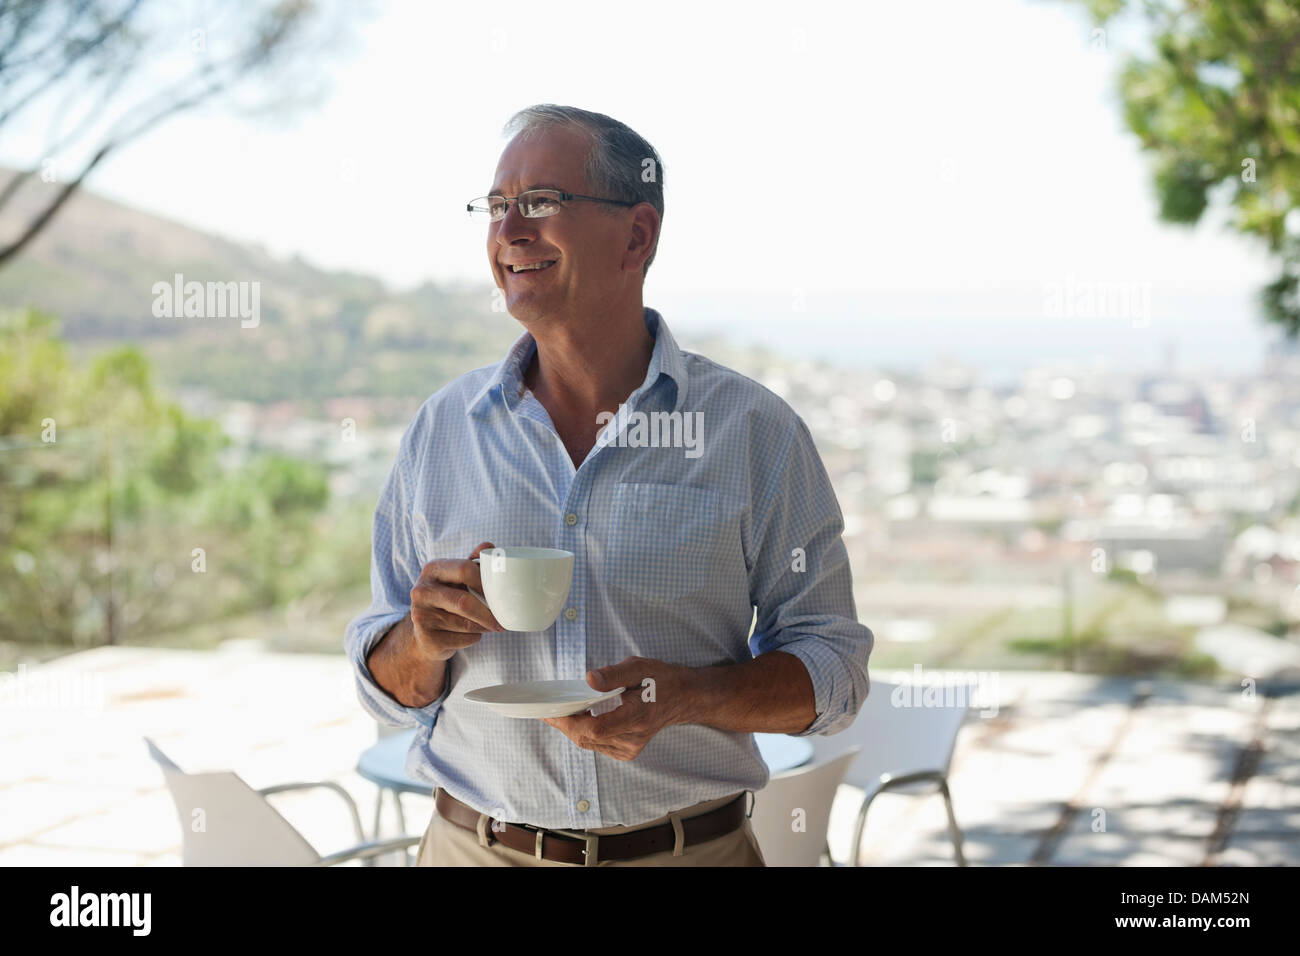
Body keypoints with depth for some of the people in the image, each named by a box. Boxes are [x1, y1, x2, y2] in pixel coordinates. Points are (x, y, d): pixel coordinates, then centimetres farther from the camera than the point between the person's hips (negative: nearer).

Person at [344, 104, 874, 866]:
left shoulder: (755, 431, -5)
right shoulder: (441, 430, 2)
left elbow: (832, 665, -3)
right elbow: (392, 688, 7)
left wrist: (687, 696, -20)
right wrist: (423, 641, -16)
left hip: (693, 848, -1)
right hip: (478, 846, 2)